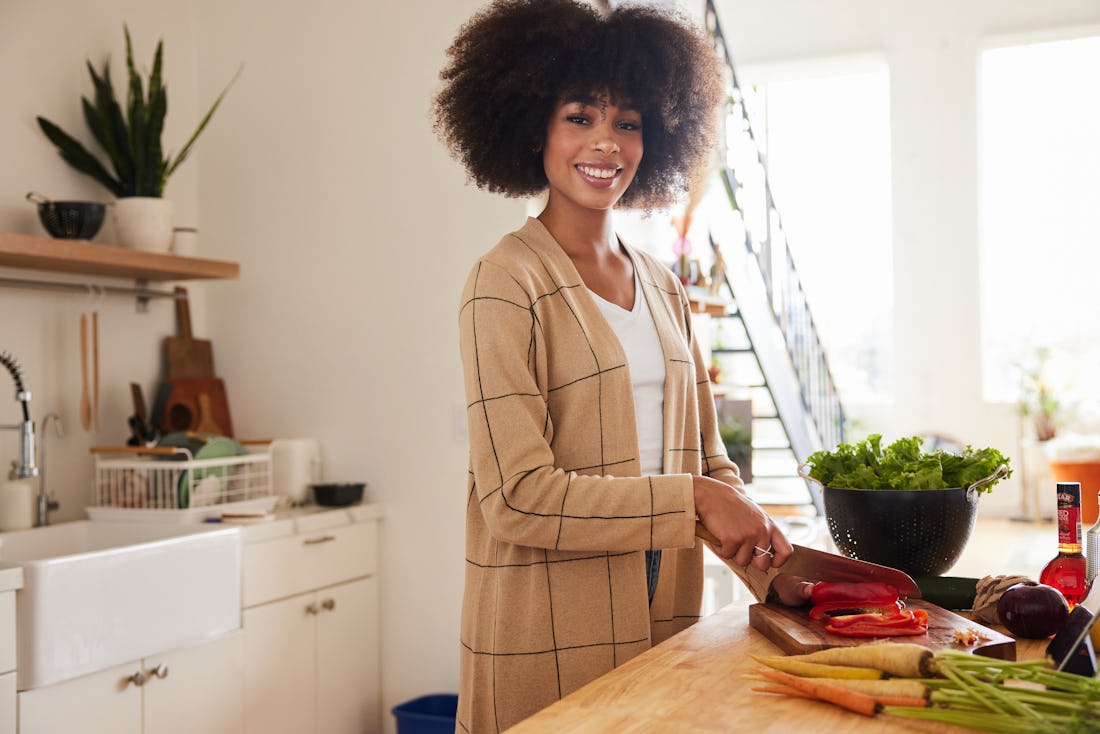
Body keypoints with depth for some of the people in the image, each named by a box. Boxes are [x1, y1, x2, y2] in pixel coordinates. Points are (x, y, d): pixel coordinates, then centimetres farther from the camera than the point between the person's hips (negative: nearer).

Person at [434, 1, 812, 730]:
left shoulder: (662, 286, 9)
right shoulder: (507, 285, -12)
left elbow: (703, 454, 12)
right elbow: (519, 498, -18)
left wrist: (769, 558, -4)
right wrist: (693, 501, -18)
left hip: (664, 624, 6)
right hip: (549, 638, -6)